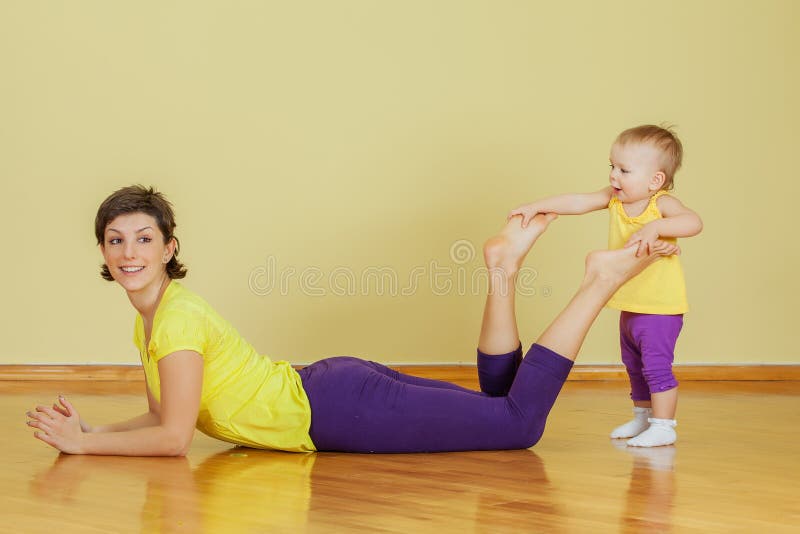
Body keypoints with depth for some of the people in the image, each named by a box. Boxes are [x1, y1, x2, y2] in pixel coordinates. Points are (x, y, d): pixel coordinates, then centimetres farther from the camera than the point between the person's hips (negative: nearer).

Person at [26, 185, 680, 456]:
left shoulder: (180, 317, -20)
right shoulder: (148, 320, 8)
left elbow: (174, 437, -24)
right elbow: (161, 416, 15)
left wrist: (84, 444, -15)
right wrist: (90, 427, 2)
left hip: (342, 409, -8)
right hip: (328, 393, 8)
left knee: (520, 421, -5)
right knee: (498, 399, 21)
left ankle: (603, 278, 0)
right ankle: (503, 269, 21)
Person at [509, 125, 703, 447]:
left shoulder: (662, 204, -19)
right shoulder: (614, 198, -1)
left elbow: (693, 223, -35)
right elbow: (577, 202, -2)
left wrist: (654, 228, -46)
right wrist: (536, 207, -10)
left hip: (661, 307, -8)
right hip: (629, 307, 8)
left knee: (656, 365, -10)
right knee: (634, 365, 20)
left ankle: (663, 426, 0)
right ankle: (642, 417, 36)